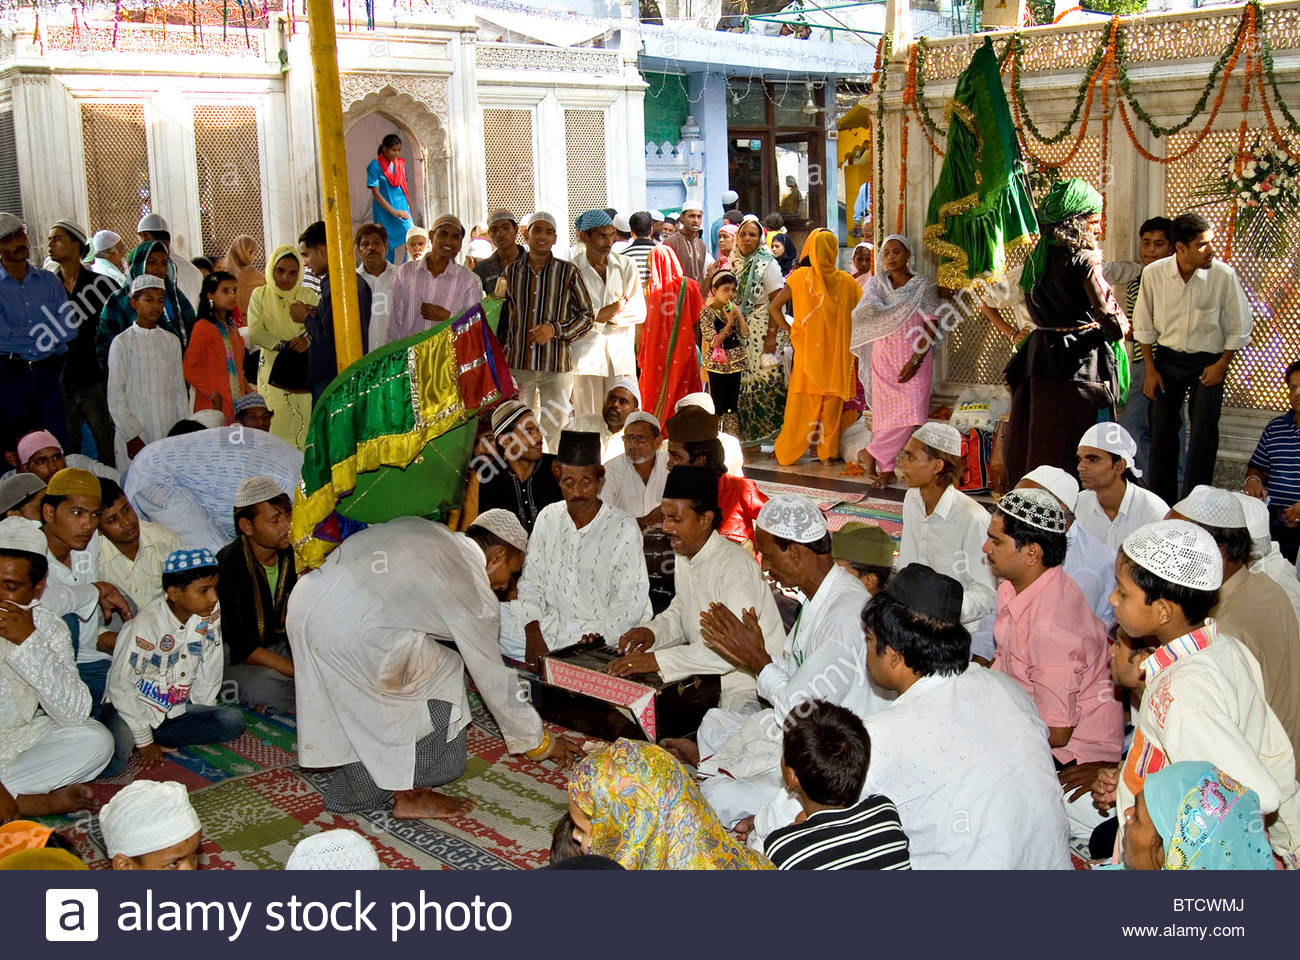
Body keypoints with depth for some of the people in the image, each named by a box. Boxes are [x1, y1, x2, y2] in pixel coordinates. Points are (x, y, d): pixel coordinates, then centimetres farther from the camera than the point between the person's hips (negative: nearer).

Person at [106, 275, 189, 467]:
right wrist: (132, 435, -9)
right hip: (136, 437, -3)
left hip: (170, 434, 3)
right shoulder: (122, 343, -1)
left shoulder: (172, 342, 10)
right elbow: (115, 397, -3)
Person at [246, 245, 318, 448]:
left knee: (302, 424, -5)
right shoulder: (260, 295, 8)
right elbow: (254, 334, -5)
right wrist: (285, 345, -16)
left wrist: (307, 340, -24)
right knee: (276, 424, -5)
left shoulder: (309, 297, 7)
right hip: (273, 373, 0)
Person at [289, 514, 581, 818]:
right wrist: (541, 742, 22)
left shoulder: (430, 531, 21)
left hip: (305, 599, 9)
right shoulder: (477, 594, 2)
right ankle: (407, 796, 17)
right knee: (441, 677, 8)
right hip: (347, 628, -9)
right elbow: (493, 680, 8)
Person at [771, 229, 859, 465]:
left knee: (801, 403, 7)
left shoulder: (800, 276, -5)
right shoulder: (847, 281, -3)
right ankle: (828, 452, 14)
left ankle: (786, 452, 12)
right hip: (837, 355, 1)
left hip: (807, 351, -1)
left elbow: (773, 307, -4)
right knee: (832, 404, 10)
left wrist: (791, 331, 1)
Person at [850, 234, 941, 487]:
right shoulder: (875, 284, 9)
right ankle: (886, 469, 7)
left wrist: (915, 360, -13)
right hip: (883, 358, 2)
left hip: (914, 360, -2)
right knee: (884, 411, -2)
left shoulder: (923, 286, 2)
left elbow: (931, 327, -4)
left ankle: (871, 453, 1)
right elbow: (863, 313, -7)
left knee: (910, 413, -13)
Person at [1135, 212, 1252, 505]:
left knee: (1203, 435, -5)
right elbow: (1145, 326, 4)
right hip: (1168, 359, 2)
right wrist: (1150, 369, 2)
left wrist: (1222, 365, -8)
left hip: (1209, 361, -2)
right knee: (1162, 431, 5)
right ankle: (1161, 503, 18)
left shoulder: (1224, 276, -14)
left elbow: (1239, 329, -2)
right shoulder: (1153, 274, -9)